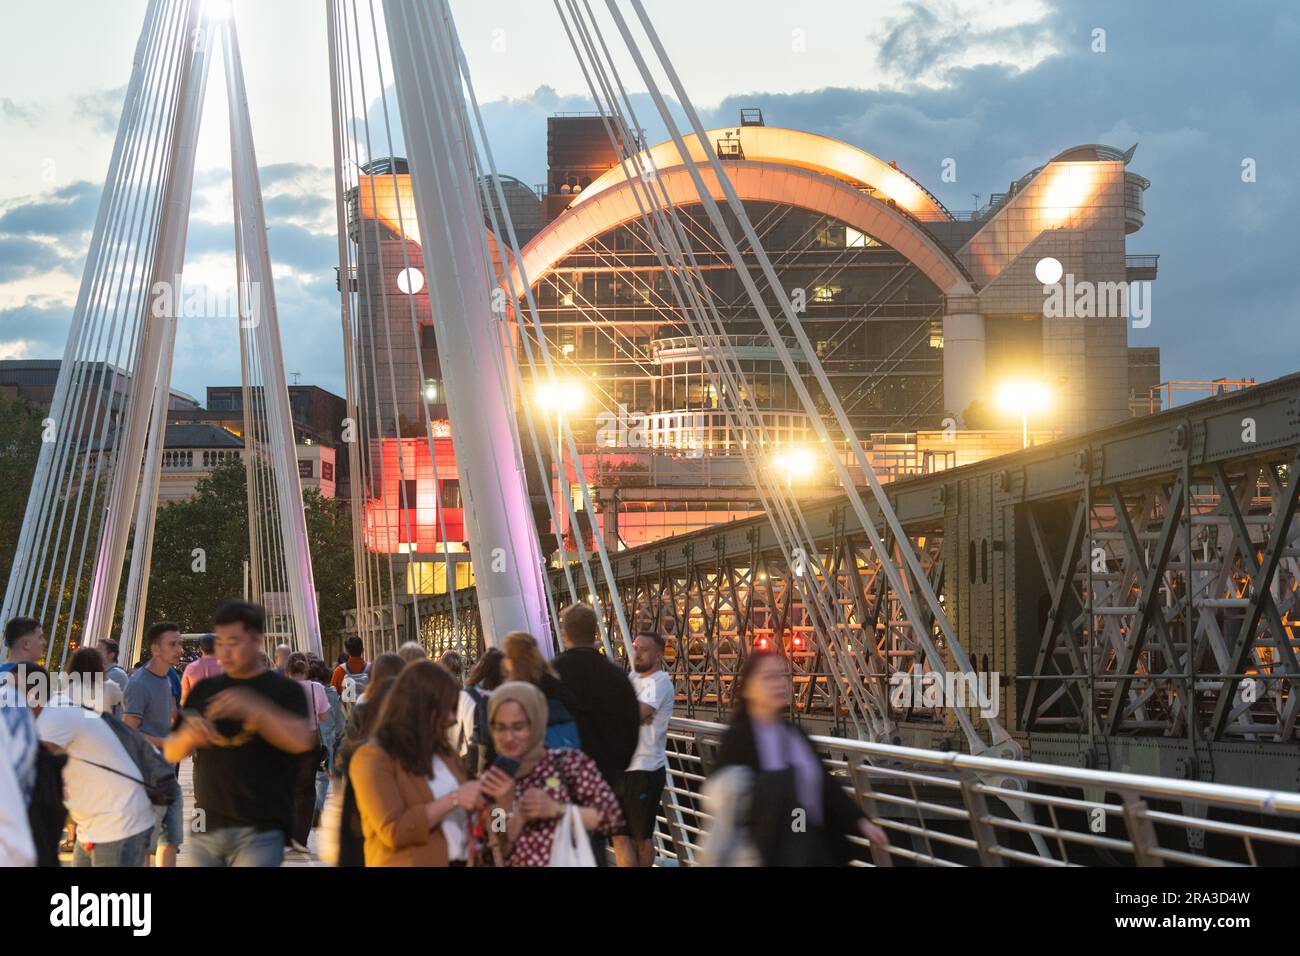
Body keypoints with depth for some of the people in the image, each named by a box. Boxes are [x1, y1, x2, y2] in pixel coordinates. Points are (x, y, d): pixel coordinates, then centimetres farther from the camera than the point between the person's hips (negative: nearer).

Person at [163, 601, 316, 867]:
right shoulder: (203, 691, 14)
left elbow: (301, 741, -16)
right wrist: (187, 736, -11)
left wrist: (253, 708, -28)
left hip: (259, 832, -4)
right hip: (206, 828, 4)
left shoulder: (284, 690, 2)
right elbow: (171, 753, 13)